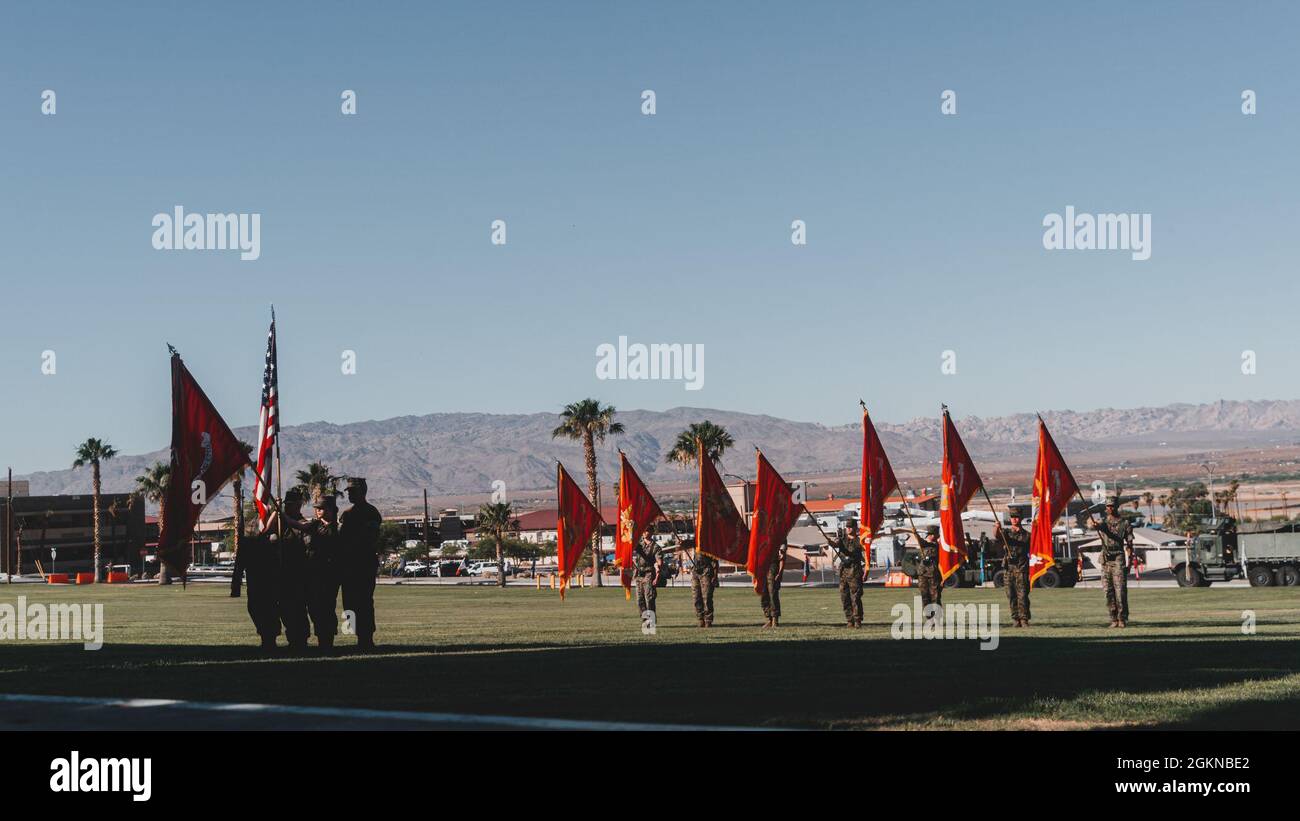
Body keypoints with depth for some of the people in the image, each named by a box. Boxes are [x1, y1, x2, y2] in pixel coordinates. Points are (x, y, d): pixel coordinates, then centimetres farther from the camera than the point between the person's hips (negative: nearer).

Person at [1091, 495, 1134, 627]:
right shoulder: (1103, 521, 10)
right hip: (1105, 559, 4)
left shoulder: (1125, 523, 2)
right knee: (1108, 591, 4)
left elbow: (1129, 544, 1)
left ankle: (1123, 619, -4)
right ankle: (1114, 619, 9)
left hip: (1118, 558, -4)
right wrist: (1094, 525, -39)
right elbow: (1097, 526, -14)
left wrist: (1129, 562, -6)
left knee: (1120, 590, -9)